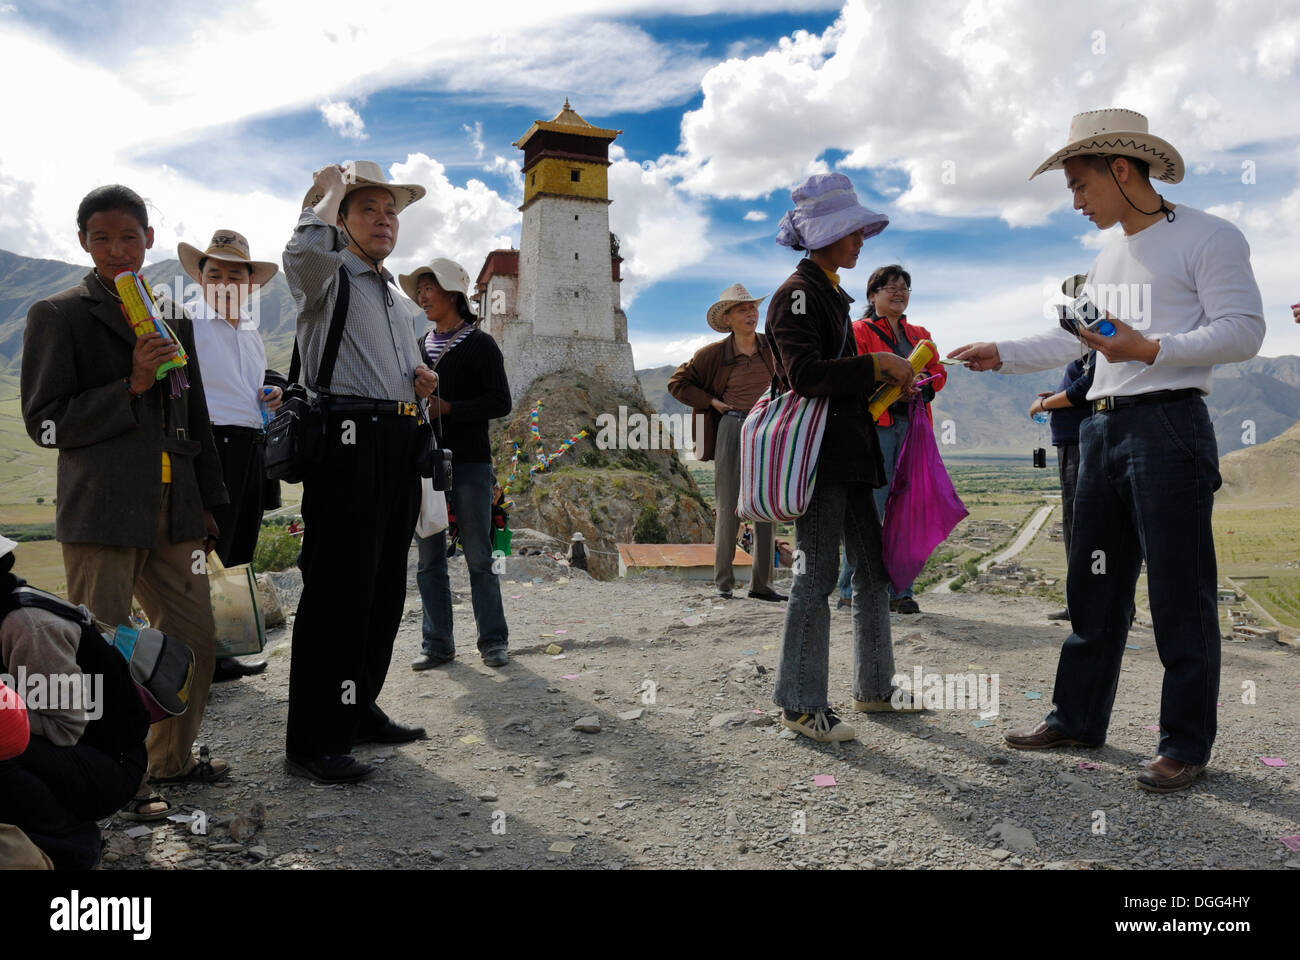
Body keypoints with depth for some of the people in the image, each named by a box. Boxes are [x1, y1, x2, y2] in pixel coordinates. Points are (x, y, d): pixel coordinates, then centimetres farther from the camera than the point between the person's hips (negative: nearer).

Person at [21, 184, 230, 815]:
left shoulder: (173, 318, 17)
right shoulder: (57, 316, 0)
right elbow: (45, 422, -6)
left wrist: (208, 503, 18)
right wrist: (131, 386, -15)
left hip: (174, 513, 6)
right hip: (102, 514, -5)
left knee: (194, 639, 10)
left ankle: (171, 760, 28)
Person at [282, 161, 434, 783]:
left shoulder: (395, 298, 26)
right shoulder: (327, 277, 2)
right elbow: (303, 253, -24)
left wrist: (421, 382, 12)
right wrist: (327, 191, -6)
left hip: (400, 441, 9)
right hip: (348, 438, -8)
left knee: (384, 585, 12)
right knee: (338, 587, -10)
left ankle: (359, 708, 25)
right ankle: (313, 741, -3)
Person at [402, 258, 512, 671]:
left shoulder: (479, 344, 1)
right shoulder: (418, 348, 17)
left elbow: (500, 402, -7)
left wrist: (447, 408, -15)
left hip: (469, 465, -5)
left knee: (478, 558, -1)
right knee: (429, 560, 5)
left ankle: (493, 641, 8)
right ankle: (437, 644, 12)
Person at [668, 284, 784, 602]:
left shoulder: (772, 348, 7)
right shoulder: (714, 354, -1)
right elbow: (677, 382, 6)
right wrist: (711, 402, -2)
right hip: (731, 430, -3)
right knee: (728, 508, -2)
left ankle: (760, 584, 12)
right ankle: (723, 581, 8)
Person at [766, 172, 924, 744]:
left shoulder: (833, 295, 20)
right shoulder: (797, 294, -9)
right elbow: (806, 374, -21)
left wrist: (889, 379, 10)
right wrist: (880, 365, -15)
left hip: (850, 454, 10)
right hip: (818, 453, -10)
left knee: (872, 568, 12)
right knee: (818, 573, -7)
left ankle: (873, 688, 24)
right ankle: (800, 703, 4)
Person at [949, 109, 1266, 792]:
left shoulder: (1208, 237, -4)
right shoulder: (1109, 254, 20)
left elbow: (1243, 330, -12)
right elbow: (1073, 338, 24)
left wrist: (1149, 349, -22)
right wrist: (1003, 355, 16)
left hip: (1168, 427, -8)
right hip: (1101, 428, 8)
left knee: (1180, 594, -2)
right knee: (1094, 586, 11)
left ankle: (1187, 742, 9)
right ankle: (1078, 718, 21)